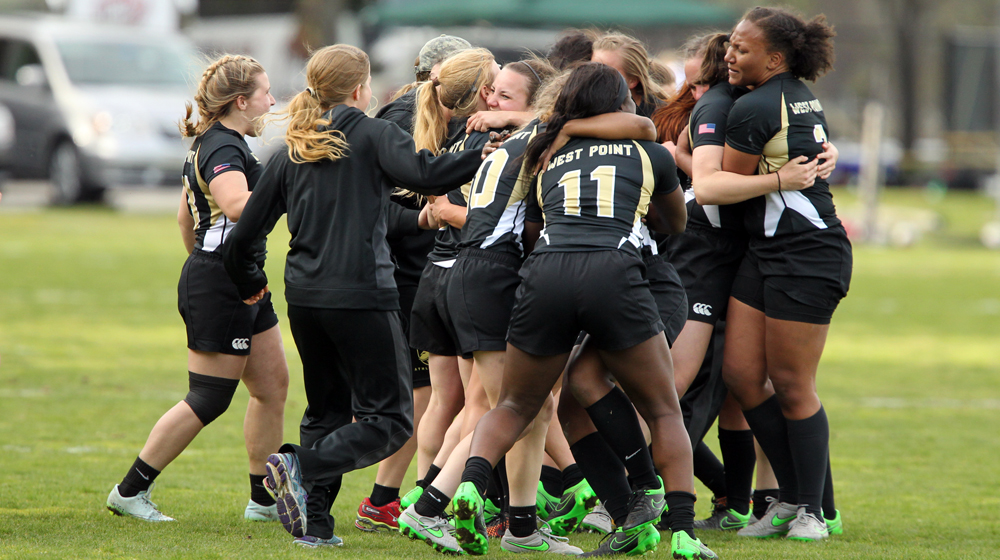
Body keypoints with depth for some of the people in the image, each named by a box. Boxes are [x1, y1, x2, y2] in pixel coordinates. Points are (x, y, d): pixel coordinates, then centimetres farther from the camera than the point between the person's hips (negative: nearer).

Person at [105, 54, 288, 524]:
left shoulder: (212, 144, 15)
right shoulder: (223, 147, -17)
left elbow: (186, 216, 25)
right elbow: (237, 204, -36)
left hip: (242, 286, 11)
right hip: (220, 288, -11)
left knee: (272, 384, 10)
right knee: (208, 400, -5)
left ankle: (264, 500, 16)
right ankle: (130, 490, 2)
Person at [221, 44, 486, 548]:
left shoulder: (291, 153, 13)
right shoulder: (372, 136, -1)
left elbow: (244, 235, 13)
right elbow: (425, 175, -20)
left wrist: (250, 283, 30)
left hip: (304, 298, 6)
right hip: (361, 295, -6)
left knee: (327, 412, 19)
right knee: (389, 420, -2)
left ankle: (314, 522, 9)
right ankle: (303, 468, -22)